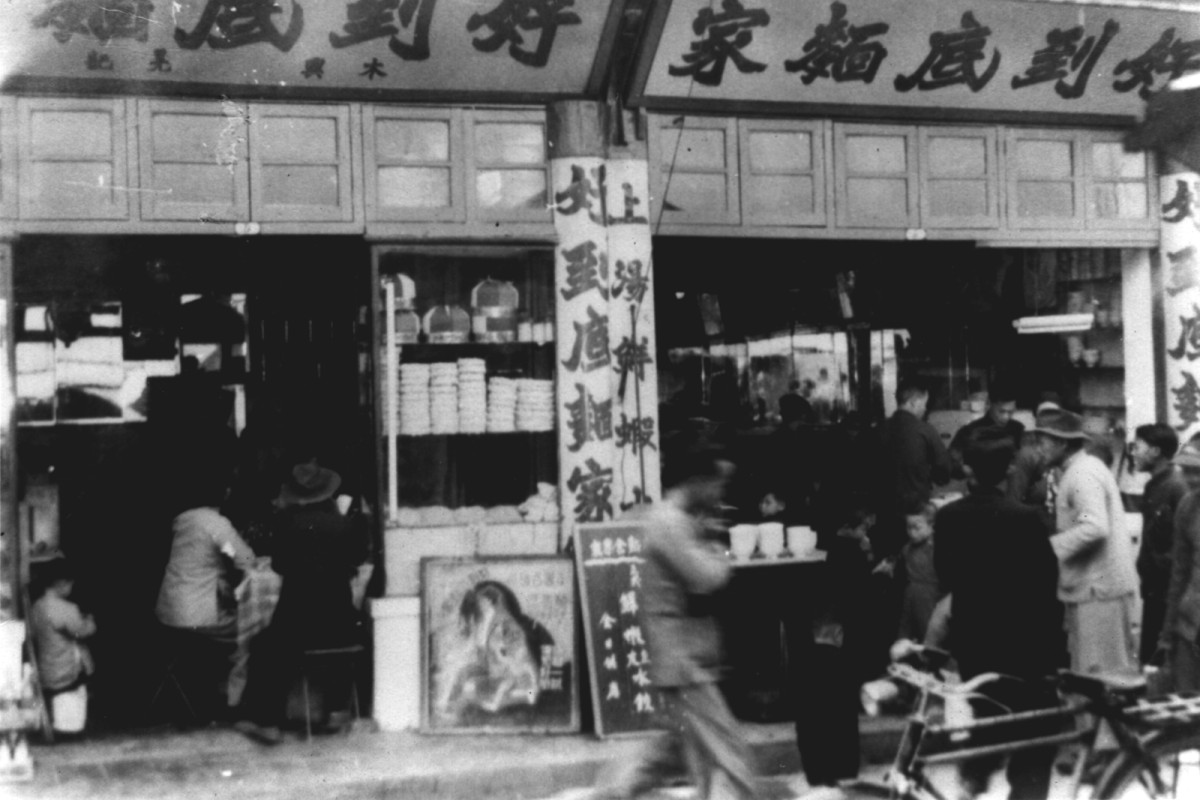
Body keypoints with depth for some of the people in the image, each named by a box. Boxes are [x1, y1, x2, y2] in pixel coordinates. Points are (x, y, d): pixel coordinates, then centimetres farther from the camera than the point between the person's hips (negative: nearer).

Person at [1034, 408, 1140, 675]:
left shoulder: (1082, 474, -16)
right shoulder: (1085, 467, 15)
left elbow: (1095, 527, -28)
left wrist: (1047, 548, -23)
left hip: (1098, 588, -10)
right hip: (1101, 584, 10)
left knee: (1101, 672, -5)